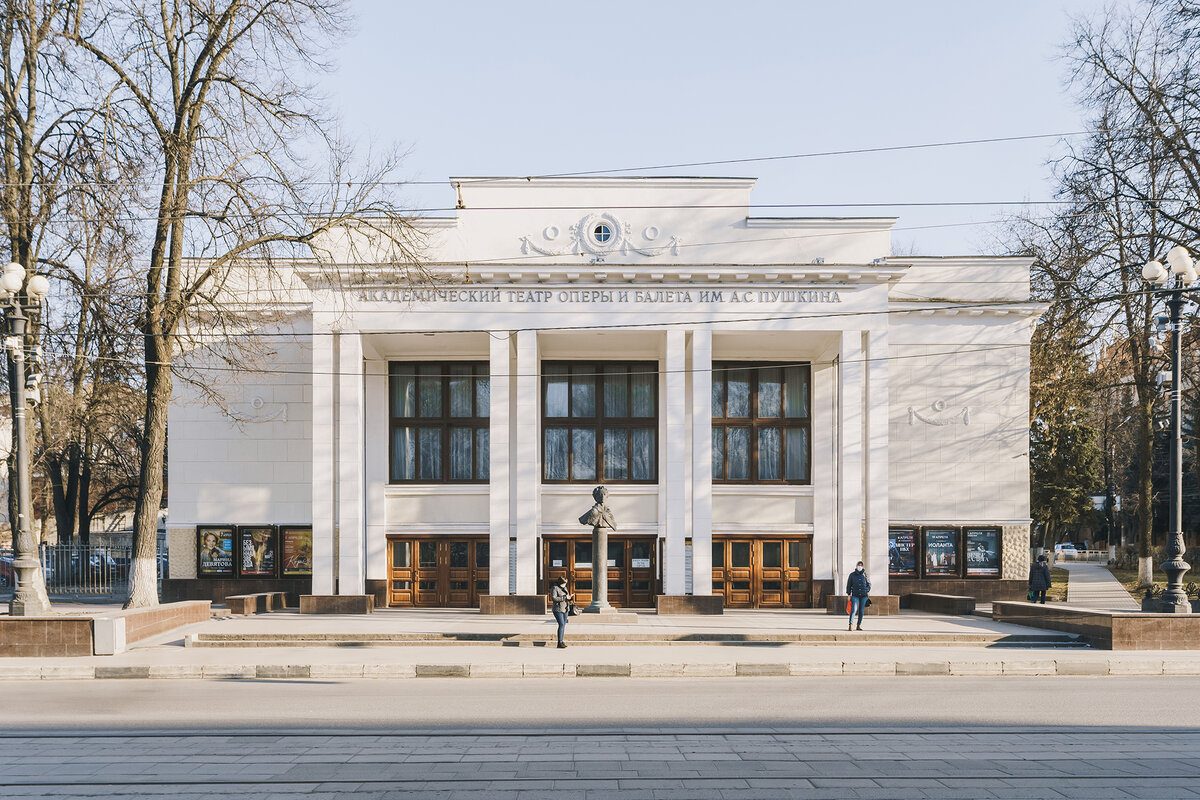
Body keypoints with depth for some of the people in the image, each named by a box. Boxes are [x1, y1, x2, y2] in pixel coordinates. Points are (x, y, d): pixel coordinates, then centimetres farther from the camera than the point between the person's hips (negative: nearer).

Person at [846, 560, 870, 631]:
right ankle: (850, 625, -22)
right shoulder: (852, 575, 4)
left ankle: (859, 625, 14)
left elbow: (869, 583, 18)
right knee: (854, 610, -15)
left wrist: (868, 590, 1)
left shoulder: (864, 574, 7)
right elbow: (849, 585, 9)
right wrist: (849, 594, 4)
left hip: (864, 596, 2)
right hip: (855, 595, -2)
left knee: (861, 611, 5)